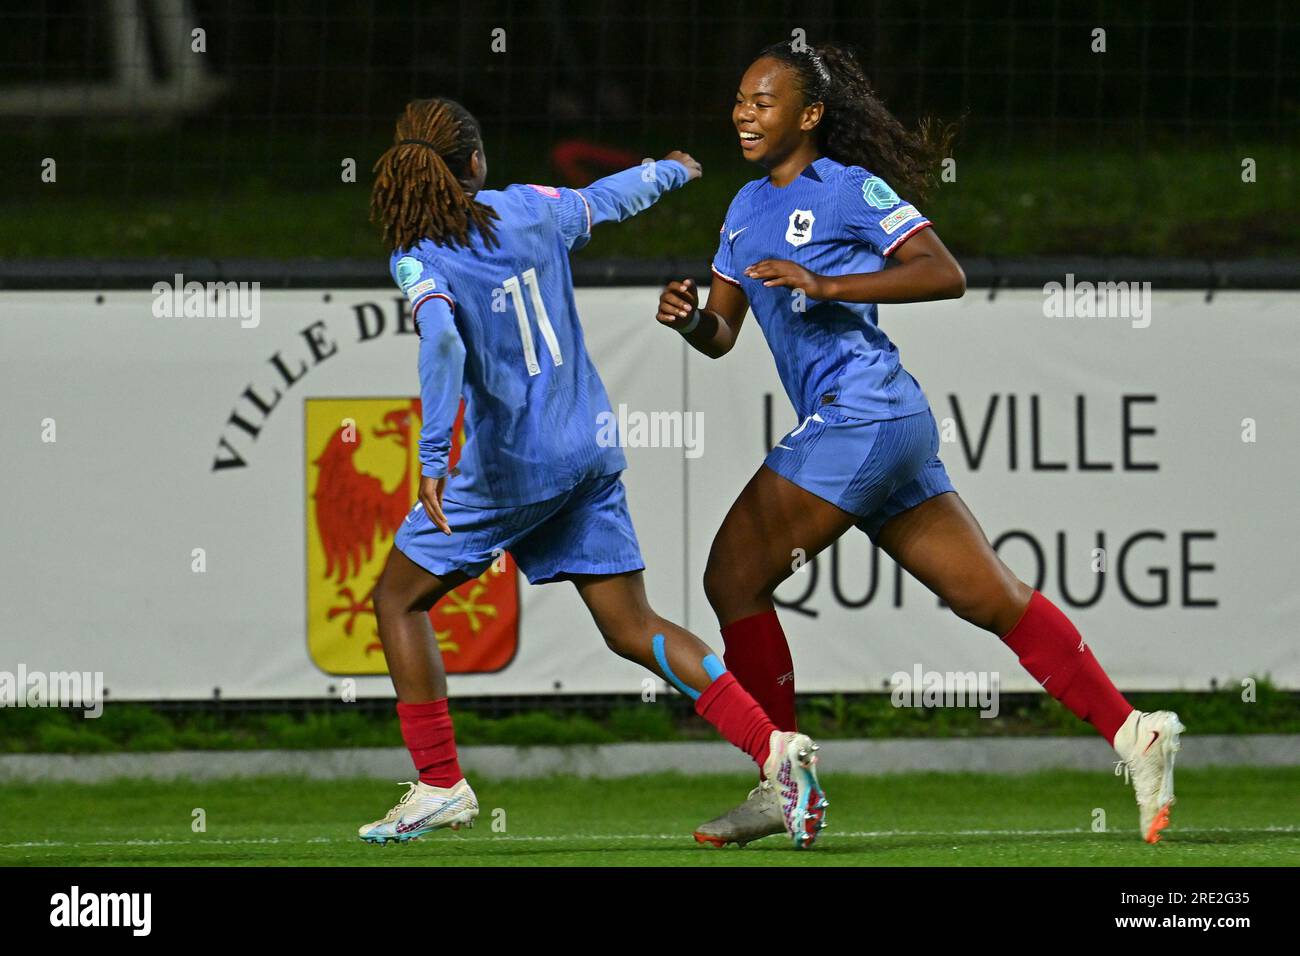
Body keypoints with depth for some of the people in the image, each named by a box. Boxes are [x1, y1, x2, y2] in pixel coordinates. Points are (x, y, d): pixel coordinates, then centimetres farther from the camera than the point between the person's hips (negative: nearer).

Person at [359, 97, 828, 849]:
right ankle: (775, 746, -7)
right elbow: (610, 198, 23)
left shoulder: (420, 260, -12)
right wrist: (673, 172, 44)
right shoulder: (530, 210, 4)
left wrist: (433, 456, -35)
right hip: (591, 452, 6)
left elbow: (443, 344, -30)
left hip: (509, 467, -6)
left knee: (399, 597, 12)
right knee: (633, 629, 8)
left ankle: (441, 786, 6)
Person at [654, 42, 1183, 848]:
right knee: (993, 599, 7)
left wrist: (825, 285, -21)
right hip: (869, 424, 9)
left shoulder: (849, 189, -6)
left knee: (734, 576, -7)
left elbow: (945, 275, -15)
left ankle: (783, 783, -2)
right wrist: (689, 317, -4)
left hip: (862, 415, -9)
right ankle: (1133, 734, 7)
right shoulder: (748, 207, 19)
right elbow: (722, 334, 19)